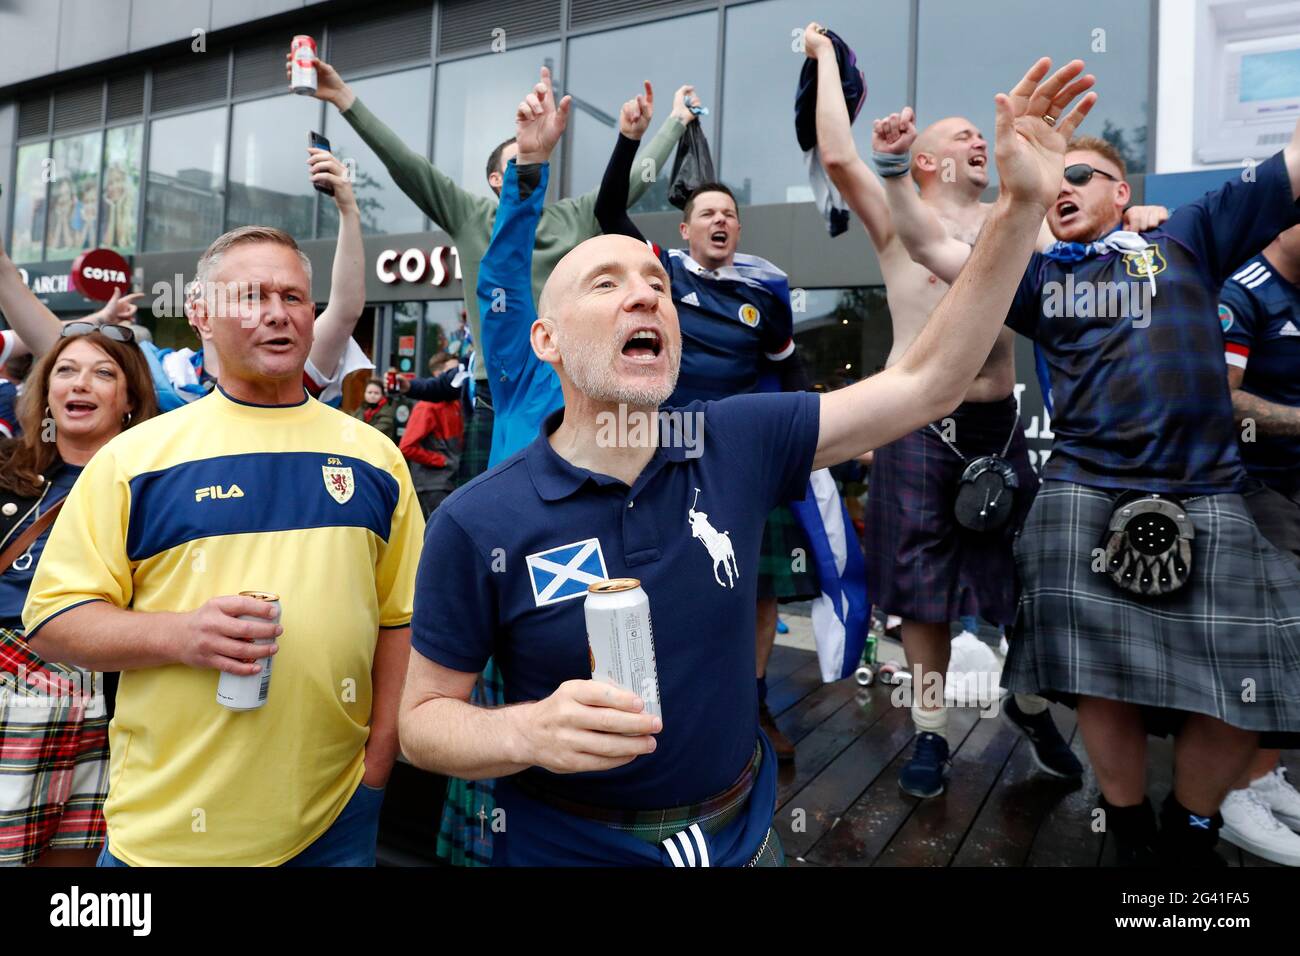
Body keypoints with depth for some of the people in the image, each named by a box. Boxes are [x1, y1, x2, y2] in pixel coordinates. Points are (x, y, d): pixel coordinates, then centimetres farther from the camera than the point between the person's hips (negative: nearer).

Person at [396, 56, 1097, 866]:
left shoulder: (737, 442, -11)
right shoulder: (477, 524, -18)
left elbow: (928, 383, -9)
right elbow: (423, 719, -10)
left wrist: (1023, 206, -16)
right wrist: (530, 732, -31)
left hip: (742, 836, 3)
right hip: (571, 847, -2)